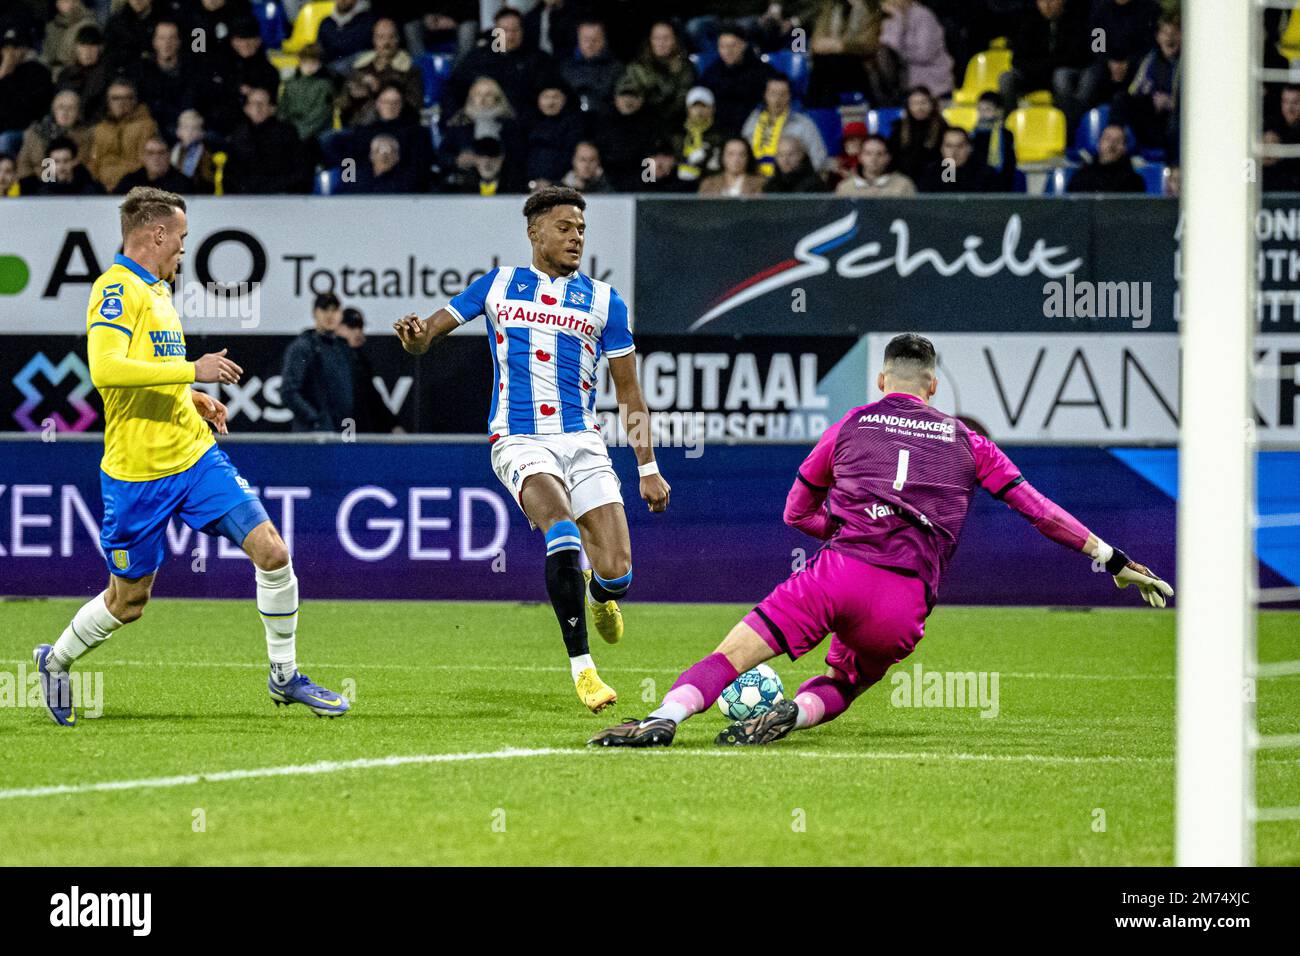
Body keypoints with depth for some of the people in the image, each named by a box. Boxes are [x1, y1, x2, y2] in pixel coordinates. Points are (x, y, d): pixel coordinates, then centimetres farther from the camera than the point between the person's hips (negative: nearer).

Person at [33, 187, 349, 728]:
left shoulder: (156, 290, 15)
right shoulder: (118, 289, -14)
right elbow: (105, 369, -29)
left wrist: (193, 399, 13)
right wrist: (193, 370, -25)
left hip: (196, 457, 7)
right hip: (137, 473, -7)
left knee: (270, 550, -6)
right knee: (127, 602, 6)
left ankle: (284, 674, 8)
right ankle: (55, 662, 33)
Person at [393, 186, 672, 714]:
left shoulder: (603, 299, 11)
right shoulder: (497, 285, 10)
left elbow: (629, 392, 13)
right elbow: (427, 335, 12)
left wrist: (648, 468, 7)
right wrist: (415, 335, -14)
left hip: (582, 441, 2)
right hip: (519, 441, -2)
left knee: (616, 572, -11)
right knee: (562, 530, -31)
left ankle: (600, 594, 30)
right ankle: (581, 667, -23)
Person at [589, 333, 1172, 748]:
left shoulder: (850, 426, 20)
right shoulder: (965, 442, 20)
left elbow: (796, 513, 28)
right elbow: (1037, 509, 18)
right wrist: (1112, 560, 22)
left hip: (837, 572, -1)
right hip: (904, 605, 1)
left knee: (729, 657, -4)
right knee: (840, 688, 21)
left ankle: (666, 717, -32)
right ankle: (795, 713, -13)